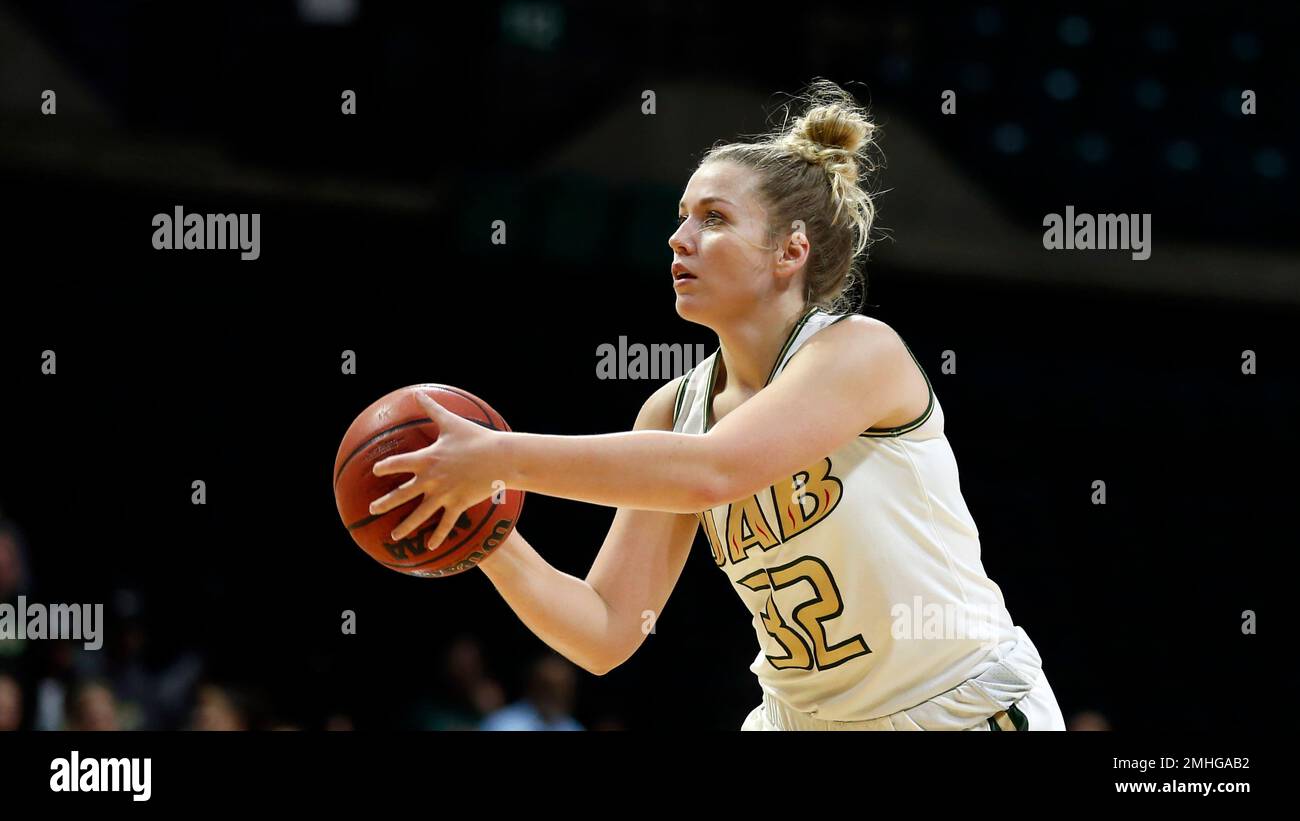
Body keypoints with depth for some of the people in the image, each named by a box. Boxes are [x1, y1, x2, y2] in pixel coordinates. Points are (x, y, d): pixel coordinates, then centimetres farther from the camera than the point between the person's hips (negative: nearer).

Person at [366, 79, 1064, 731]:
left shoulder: (862, 349, -16)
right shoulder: (675, 408, 1)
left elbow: (710, 471, -34)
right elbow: (605, 633, -1)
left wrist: (501, 457, -30)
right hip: (806, 717, 6)